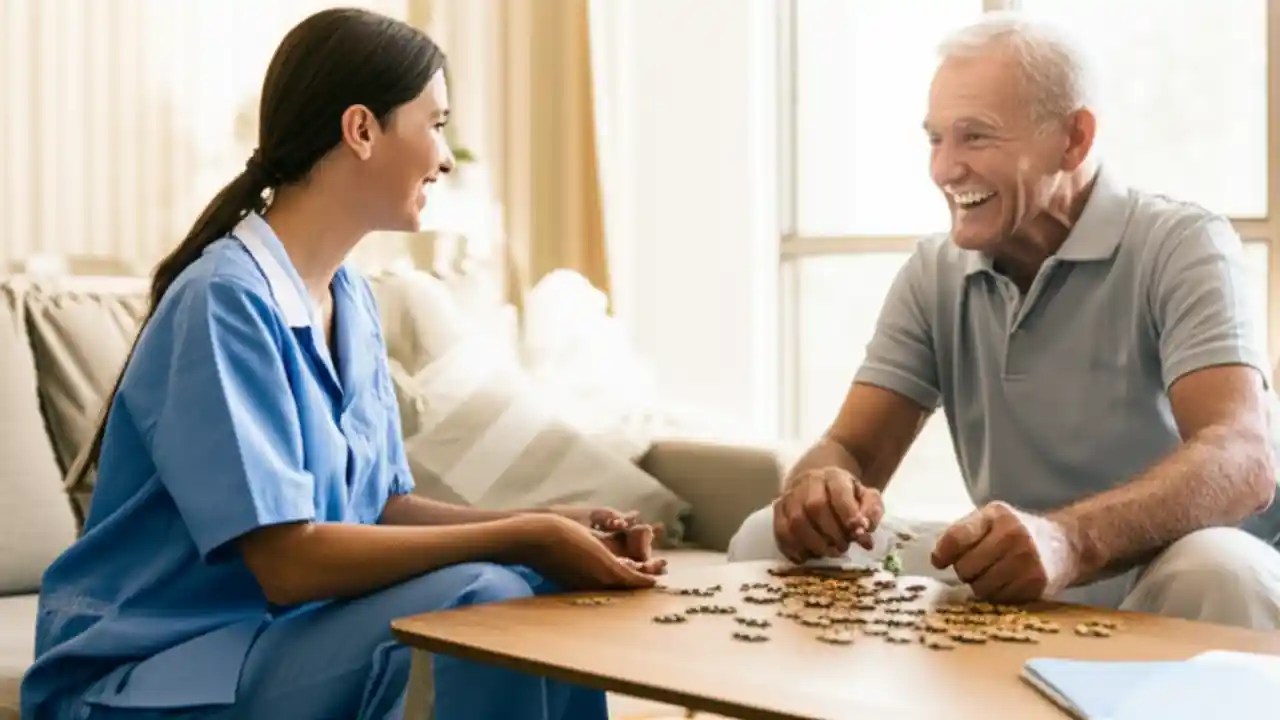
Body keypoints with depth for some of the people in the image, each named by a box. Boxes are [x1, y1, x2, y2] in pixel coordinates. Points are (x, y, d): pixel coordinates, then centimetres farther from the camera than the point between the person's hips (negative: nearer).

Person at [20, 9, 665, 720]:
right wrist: (523, 537, -21)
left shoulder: (351, 300, 7)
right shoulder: (226, 299, -20)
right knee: (478, 597, -25)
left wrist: (558, 526, -6)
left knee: (550, 593, -9)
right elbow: (288, 561, -25)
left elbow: (384, 508, 8)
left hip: (284, 633, 8)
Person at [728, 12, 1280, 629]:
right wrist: (819, 486, -28)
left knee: (1217, 570, -39)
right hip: (1012, 584, 4)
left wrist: (1069, 540, -49)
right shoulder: (932, 276, 4)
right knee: (772, 539, -10)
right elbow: (852, 449, 0)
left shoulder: (1181, 248, -14)